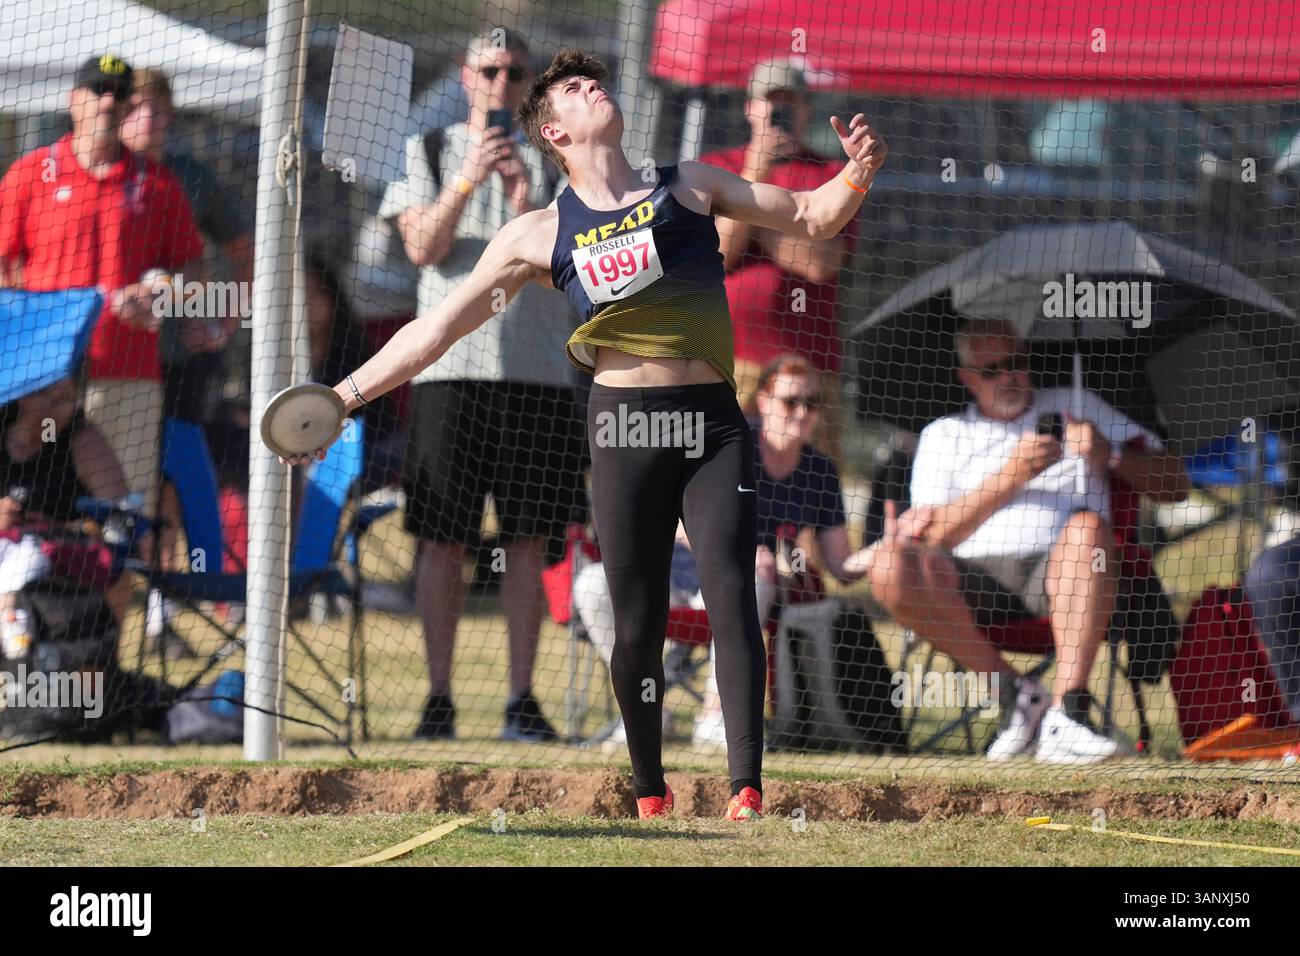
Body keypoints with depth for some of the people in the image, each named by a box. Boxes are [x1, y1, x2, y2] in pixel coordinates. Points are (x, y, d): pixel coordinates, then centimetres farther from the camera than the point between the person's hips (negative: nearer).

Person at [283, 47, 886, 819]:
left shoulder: (693, 188, 12)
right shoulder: (540, 235, 9)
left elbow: (812, 218, 16)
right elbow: (439, 328, 11)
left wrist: (857, 174, -6)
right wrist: (344, 395, 5)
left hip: (714, 423, 0)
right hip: (624, 428, 0)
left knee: (731, 597, -14)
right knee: (638, 625, -1)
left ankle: (747, 792, -20)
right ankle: (651, 796, 13)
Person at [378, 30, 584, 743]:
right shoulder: (426, 152, 11)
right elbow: (423, 248, -2)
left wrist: (528, 206, -16)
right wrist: (467, 181, -16)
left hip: (539, 371, 1)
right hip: (450, 367, -1)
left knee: (530, 542, -1)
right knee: (442, 541, -3)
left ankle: (522, 699, 3)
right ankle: (438, 698, 2)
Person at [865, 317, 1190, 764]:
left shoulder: (1072, 406, 22)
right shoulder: (944, 434, 21)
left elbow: (1175, 485, 16)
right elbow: (933, 535, 3)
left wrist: (1111, 456, -4)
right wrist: (1009, 479, -8)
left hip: (1058, 576, -1)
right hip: (973, 578, 1)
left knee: (1088, 526, -35)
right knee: (890, 564, -29)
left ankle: (1065, 714, -45)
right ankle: (1014, 691, -19)